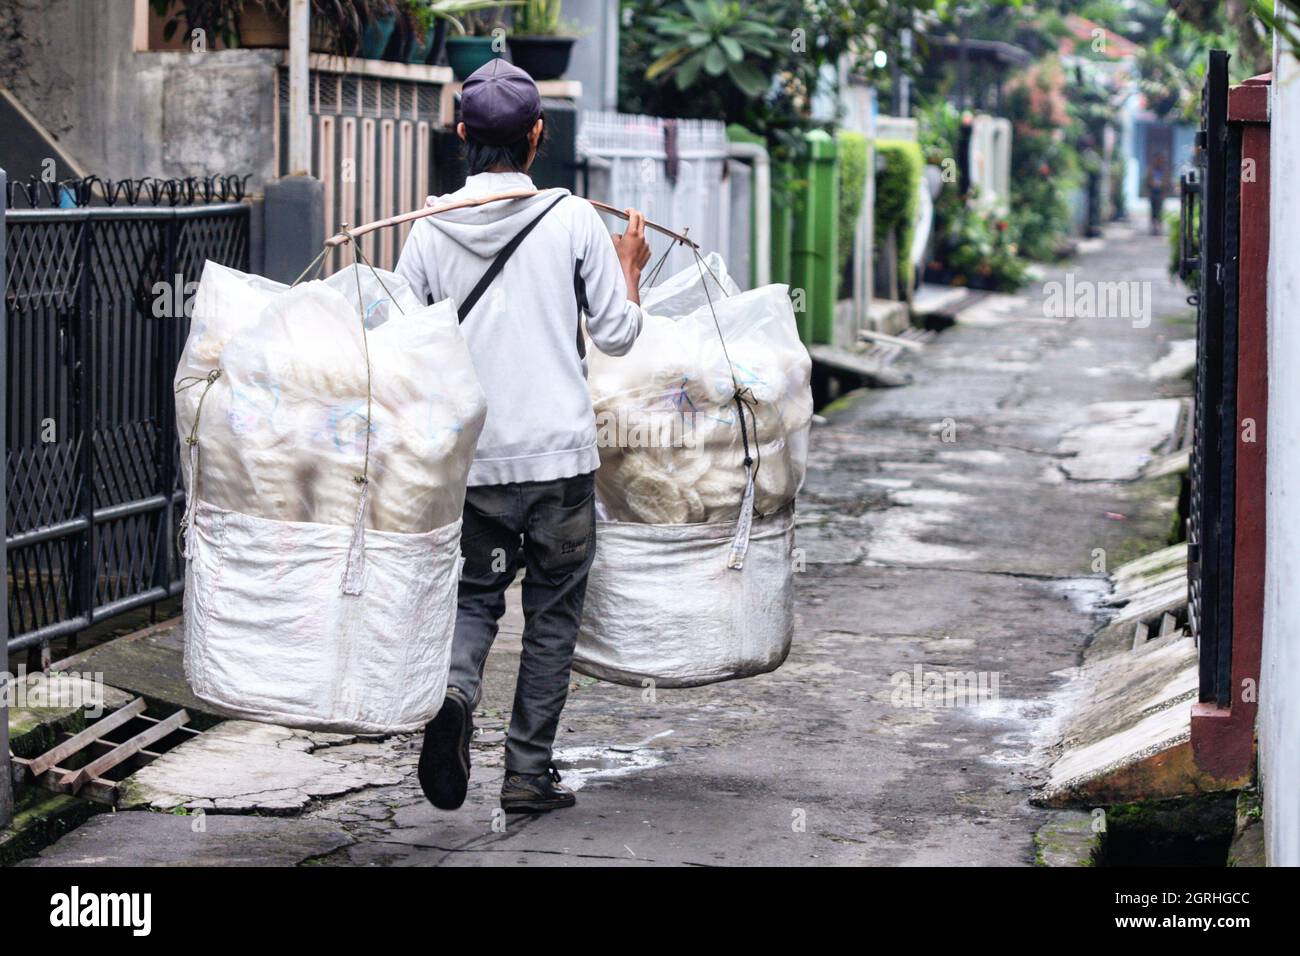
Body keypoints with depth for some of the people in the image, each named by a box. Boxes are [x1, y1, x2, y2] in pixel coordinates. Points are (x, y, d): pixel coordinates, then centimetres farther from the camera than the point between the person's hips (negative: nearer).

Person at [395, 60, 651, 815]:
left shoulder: (430, 232, -1)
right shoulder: (574, 220, -6)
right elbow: (617, 335, -1)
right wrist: (629, 269, 16)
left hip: (471, 461, 2)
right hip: (561, 454, -2)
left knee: (475, 596, 15)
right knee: (553, 614, 11)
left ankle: (455, 692, -16)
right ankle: (530, 772, 12)